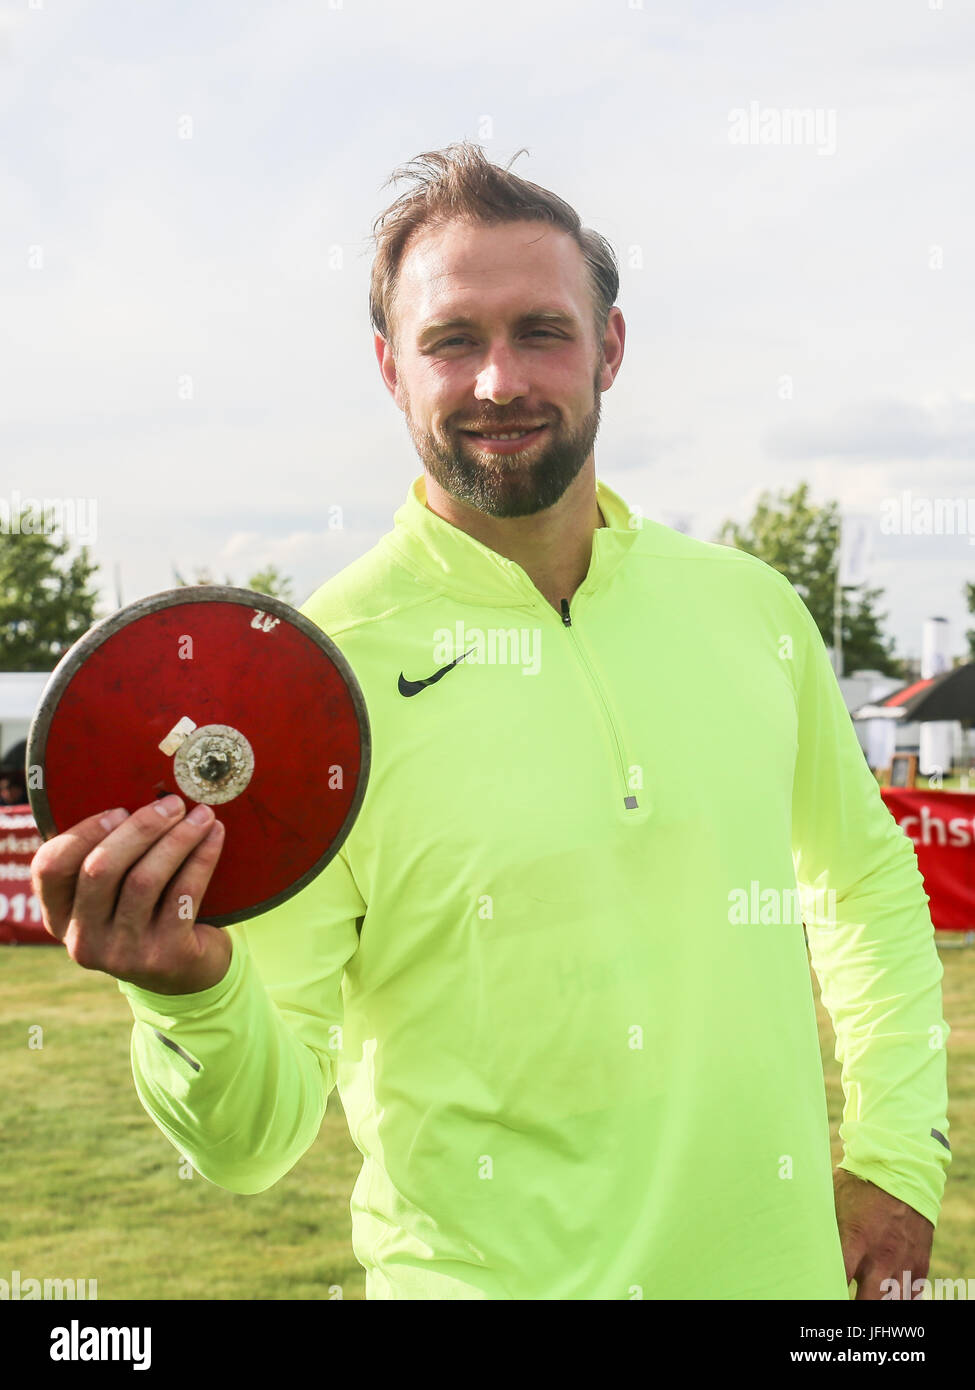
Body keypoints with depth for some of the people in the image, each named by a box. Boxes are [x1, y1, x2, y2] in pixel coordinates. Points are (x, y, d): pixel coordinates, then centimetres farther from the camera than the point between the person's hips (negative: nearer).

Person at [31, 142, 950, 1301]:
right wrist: (189, 996, -36)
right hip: (488, 1271, -4)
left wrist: (895, 1159, 7)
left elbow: (866, 877, 15)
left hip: (787, 1263, 4)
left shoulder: (749, 607, -1)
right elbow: (257, 1139, -17)